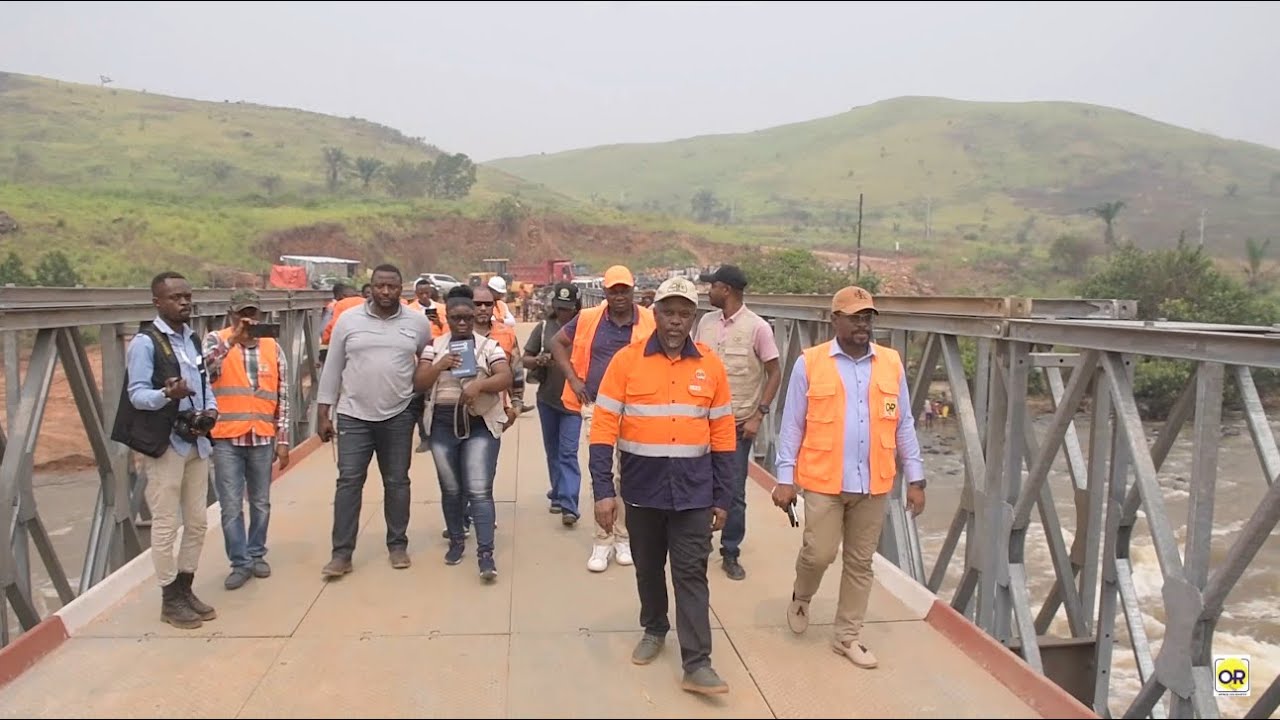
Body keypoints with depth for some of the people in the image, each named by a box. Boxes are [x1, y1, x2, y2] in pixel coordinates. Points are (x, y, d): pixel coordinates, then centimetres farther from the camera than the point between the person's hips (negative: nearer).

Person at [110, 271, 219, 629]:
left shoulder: (193, 339, 13)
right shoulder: (145, 342, -10)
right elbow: (136, 394, -14)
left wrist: (210, 411, -3)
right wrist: (167, 394, -33)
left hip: (197, 443, 8)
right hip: (164, 445, -7)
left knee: (197, 523, 14)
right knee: (166, 526, 1)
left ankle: (185, 589, 27)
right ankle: (170, 599, 13)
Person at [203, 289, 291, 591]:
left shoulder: (272, 347, 4)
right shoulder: (216, 341, -1)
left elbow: (282, 397, 5)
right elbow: (203, 370, -23)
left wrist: (282, 439, 2)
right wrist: (232, 338, -30)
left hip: (262, 438, 2)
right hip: (227, 439, -2)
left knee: (261, 503, 13)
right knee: (231, 507, 2)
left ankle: (256, 555, 29)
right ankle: (240, 563, 14)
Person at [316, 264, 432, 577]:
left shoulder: (418, 322, 0)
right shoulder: (348, 320, -2)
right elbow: (332, 368, 2)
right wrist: (323, 413, 1)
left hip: (399, 416, 1)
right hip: (353, 416, 0)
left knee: (397, 482, 10)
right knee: (349, 482, 0)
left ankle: (398, 545, 23)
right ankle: (342, 553, 8)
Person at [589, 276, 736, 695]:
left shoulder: (711, 366, -1)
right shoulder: (626, 361, -6)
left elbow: (722, 435, 4)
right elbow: (604, 428, -7)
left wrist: (723, 498, 3)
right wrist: (603, 491, -13)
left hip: (694, 490, 0)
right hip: (642, 488, 0)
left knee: (691, 573, 1)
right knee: (648, 568, 17)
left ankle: (696, 664, 7)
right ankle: (654, 630, 40)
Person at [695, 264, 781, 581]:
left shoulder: (757, 327, -9)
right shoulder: (706, 322, 4)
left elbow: (774, 373, -6)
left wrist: (758, 416, -12)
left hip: (738, 423, -4)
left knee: (734, 492, 4)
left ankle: (730, 554, 18)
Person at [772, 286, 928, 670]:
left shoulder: (892, 363, 4)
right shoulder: (809, 363, -4)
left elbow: (903, 425, 7)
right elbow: (792, 426, -3)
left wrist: (915, 479, 5)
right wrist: (785, 479, -6)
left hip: (873, 483, 3)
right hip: (824, 481, -3)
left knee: (860, 562, 11)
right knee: (819, 553, -1)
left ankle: (848, 636, 25)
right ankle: (801, 597, 32)